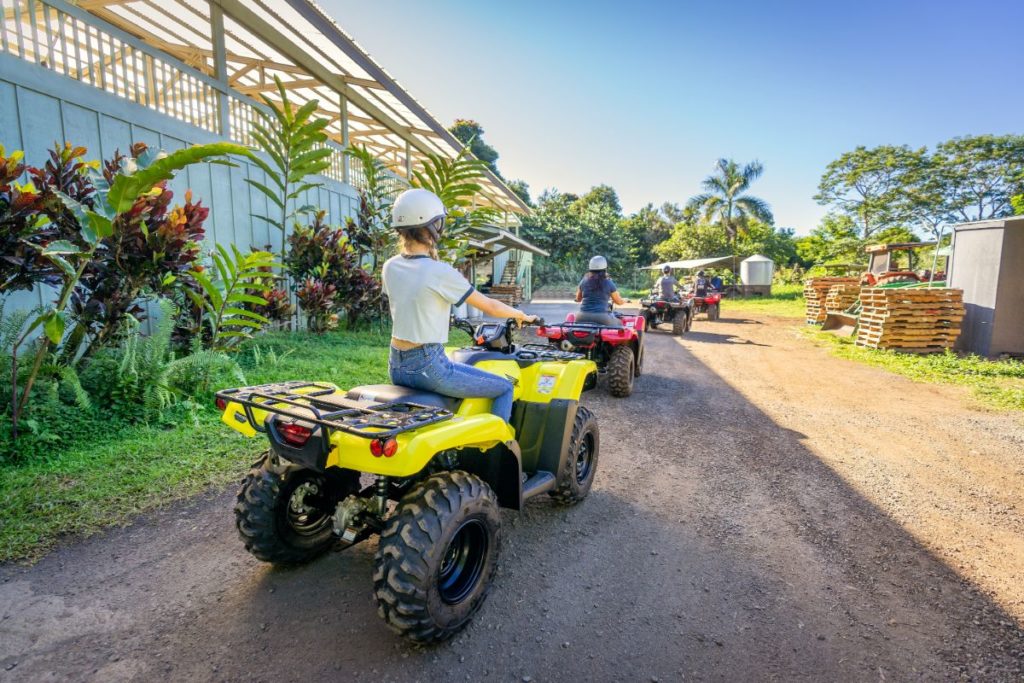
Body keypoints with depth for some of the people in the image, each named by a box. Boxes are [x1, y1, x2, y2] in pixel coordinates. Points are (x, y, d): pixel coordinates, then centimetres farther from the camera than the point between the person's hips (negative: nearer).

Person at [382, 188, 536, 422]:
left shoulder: (390, 267, 2)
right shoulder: (440, 272, -17)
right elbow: (490, 306, -9)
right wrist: (522, 315, 9)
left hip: (397, 366, 8)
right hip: (427, 366, -8)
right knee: (505, 388, 6)